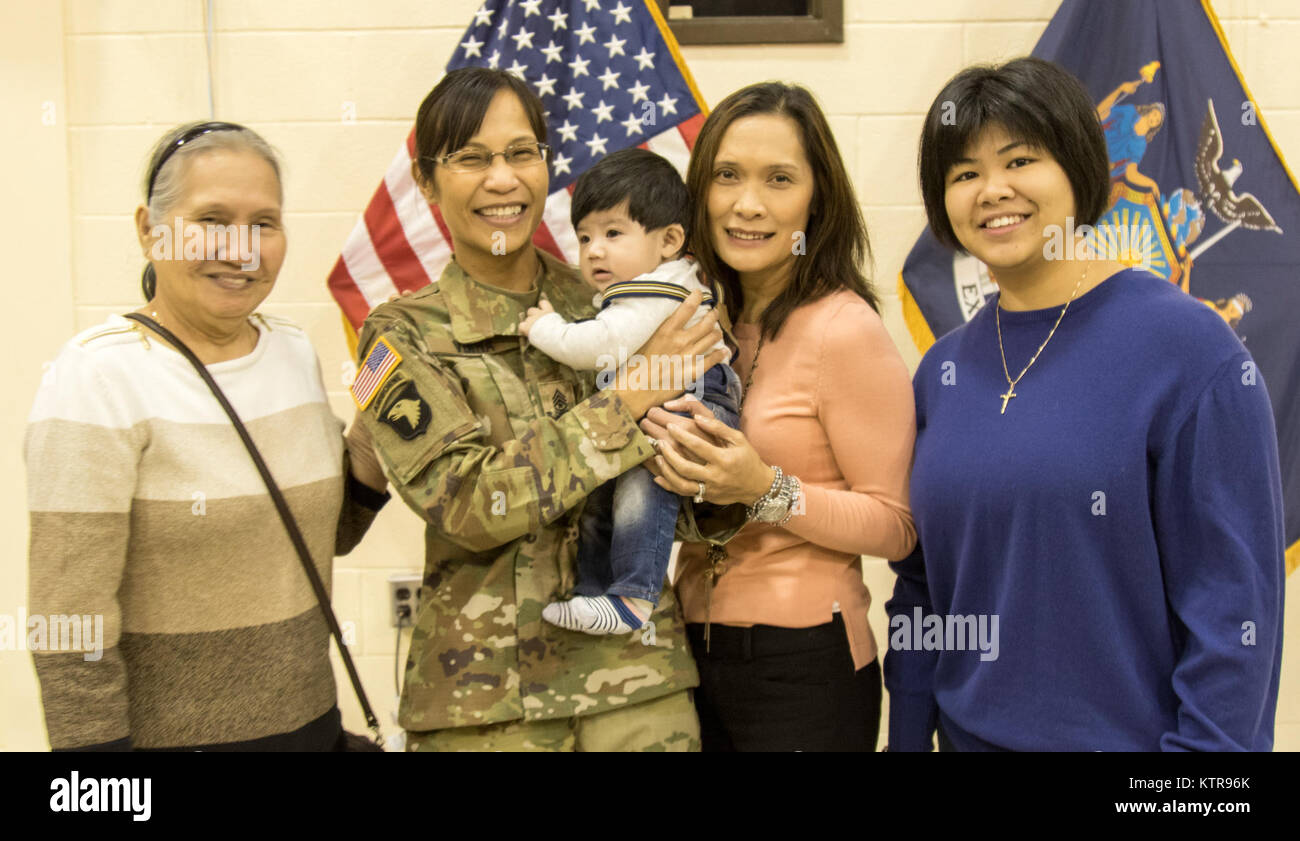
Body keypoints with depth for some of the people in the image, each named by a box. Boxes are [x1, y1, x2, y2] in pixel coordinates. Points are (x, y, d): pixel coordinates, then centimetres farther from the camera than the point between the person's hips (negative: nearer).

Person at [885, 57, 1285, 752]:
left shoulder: (1188, 347, -14)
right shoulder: (944, 371, 1)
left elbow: (1233, 605, -14)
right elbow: (920, 586, 8)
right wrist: (907, 738, 6)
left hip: (1128, 733, -4)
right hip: (971, 733, 5)